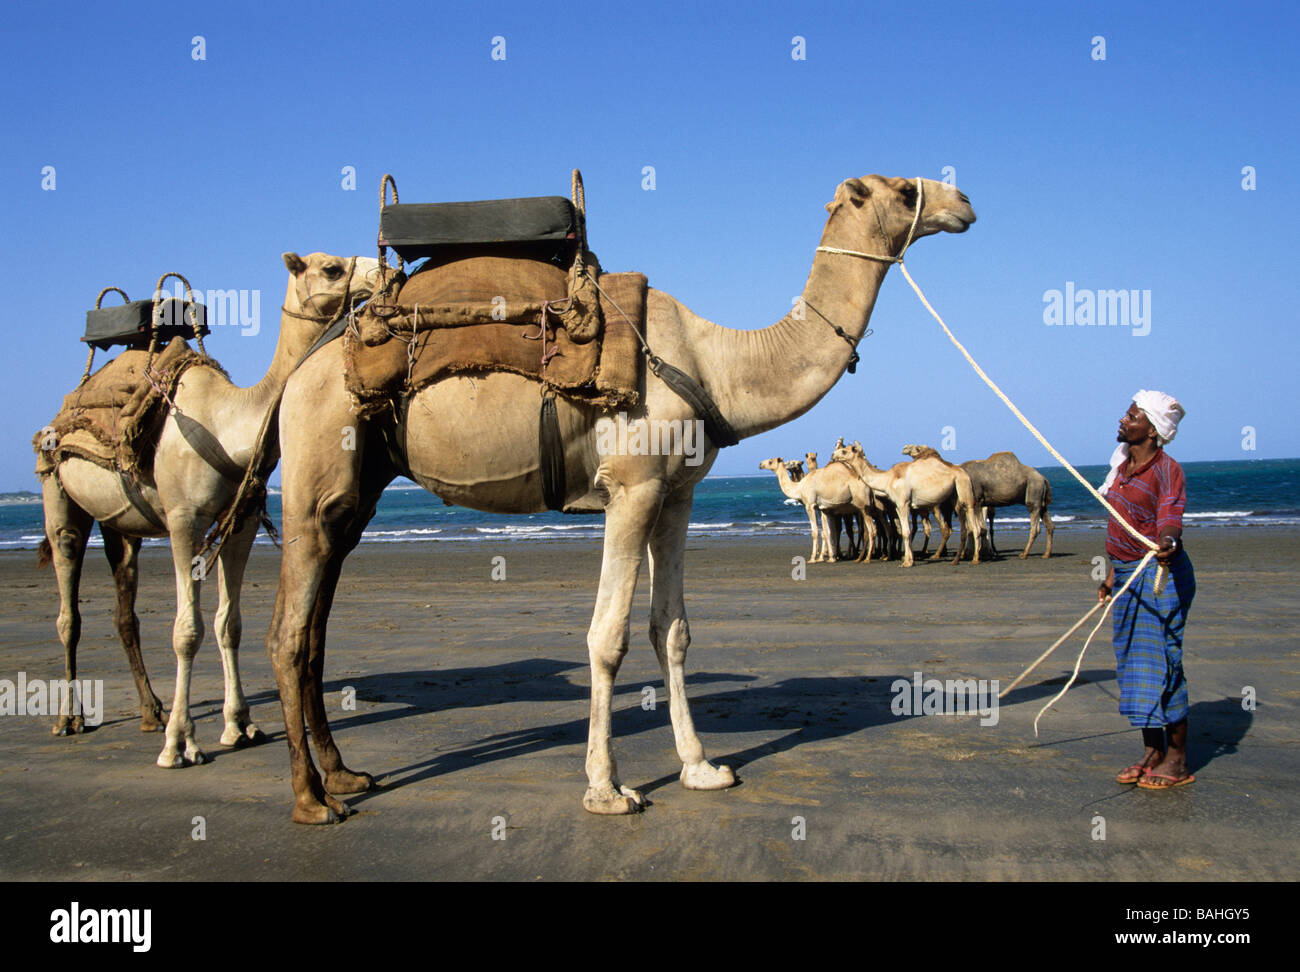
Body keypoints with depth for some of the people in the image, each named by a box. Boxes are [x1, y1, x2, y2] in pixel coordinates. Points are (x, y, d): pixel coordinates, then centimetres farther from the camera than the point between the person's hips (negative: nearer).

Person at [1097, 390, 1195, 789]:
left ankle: (1177, 761, 7)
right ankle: (1152, 753, 23)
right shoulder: (1124, 464, 11)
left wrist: (1168, 543, -51)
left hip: (1160, 576, -9)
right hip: (1131, 577, 9)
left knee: (1162, 663, -5)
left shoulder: (1166, 469, -14)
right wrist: (1114, 574, 23)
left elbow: (1170, 517, -29)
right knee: (1134, 664, 11)